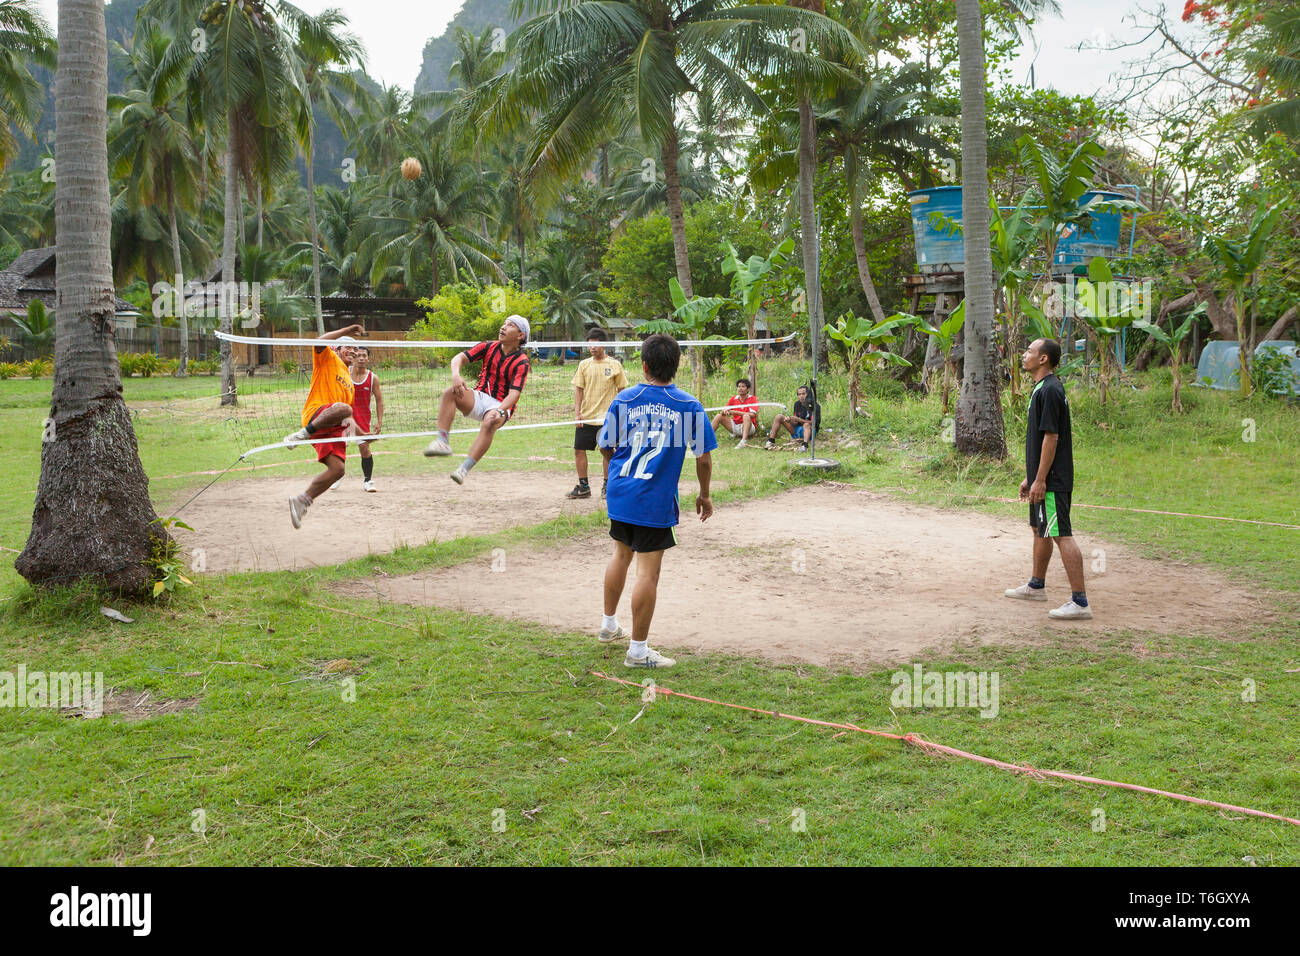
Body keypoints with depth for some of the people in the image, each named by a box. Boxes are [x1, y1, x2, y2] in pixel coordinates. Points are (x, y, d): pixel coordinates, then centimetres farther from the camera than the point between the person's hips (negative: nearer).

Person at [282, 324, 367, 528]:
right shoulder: (327, 359, 15)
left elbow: (348, 417, 33)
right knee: (343, 408, -40)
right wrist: (349, 329, -5)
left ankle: (302, 500, 5)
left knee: (337, 468, -7)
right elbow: (322, 341, -9)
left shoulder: (349, 379, 34)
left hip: (333, 427, 7)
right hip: (316, 412, -7)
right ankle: (304, 433, -33)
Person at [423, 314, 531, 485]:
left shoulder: (521, 363, -9)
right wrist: (455, 375, -23)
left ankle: (464, 469, -40)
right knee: (449, 392, -24)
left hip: (500, 405, -4)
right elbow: (459, 357, 0)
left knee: (490, 422, -38)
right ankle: (443, 442, -33)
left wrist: (499, 411, -38)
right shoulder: (489, 347, 5)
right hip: (479, 397, 5)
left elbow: (514, 394, -20)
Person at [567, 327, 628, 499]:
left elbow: (621, 390, 3)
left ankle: (606, 485, 18)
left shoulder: (614, 365, -1)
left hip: (607, 418, -3)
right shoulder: (584, 364, 6)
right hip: (586, 417, 3)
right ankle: (583, 487, 12)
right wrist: (577, 411, -2)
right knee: (579, 449, 2)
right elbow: (579, 389, 7)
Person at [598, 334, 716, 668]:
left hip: (619, 493, 5)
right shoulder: (689, 406, -7)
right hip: (656, 502, -4)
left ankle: (609, 625, 40)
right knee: (648, 571, 1)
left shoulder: (624, 399, -1)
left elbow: (606, 447, 6)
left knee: (621, 555, 24)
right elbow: (703, 457, -5)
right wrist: (704, 494, 10)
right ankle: (638, 650, 6)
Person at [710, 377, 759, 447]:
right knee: (719, 416, -8)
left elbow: (752, 415, -21)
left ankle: (744, 441, -54)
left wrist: (735, 412, -27)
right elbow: (723, 412, 7)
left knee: (746, 416, -35)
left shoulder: (752, 399, -6)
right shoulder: (733, 399, 7)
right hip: (735, 425, 5)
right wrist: (724, 412, -20)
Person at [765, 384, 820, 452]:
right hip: (797, 431, 6)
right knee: (779, 417, -4)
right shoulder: (797, 404, 3)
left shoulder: (815, 406, -15)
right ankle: (771, 442, -10)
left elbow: (814, 423, -24)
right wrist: (790, 420, -21)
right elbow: (796, 422, 3)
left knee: (806, 424, -41)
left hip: (810, 431, -6)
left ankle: (805, 446, -60)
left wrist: (799, 420, -31)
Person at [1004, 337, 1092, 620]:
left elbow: (1051, 438, -21)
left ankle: (1080, 602, -12)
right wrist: (1029, 477, 22)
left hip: (1052, 480, -11)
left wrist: (1040, 480, -22)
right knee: (1040, 530, 22)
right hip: (1041, 478, 11)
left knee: (1061, 535, -12)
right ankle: (1037, 586, 37)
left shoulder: (1050, 390, -17)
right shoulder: (1040, 389, 15)